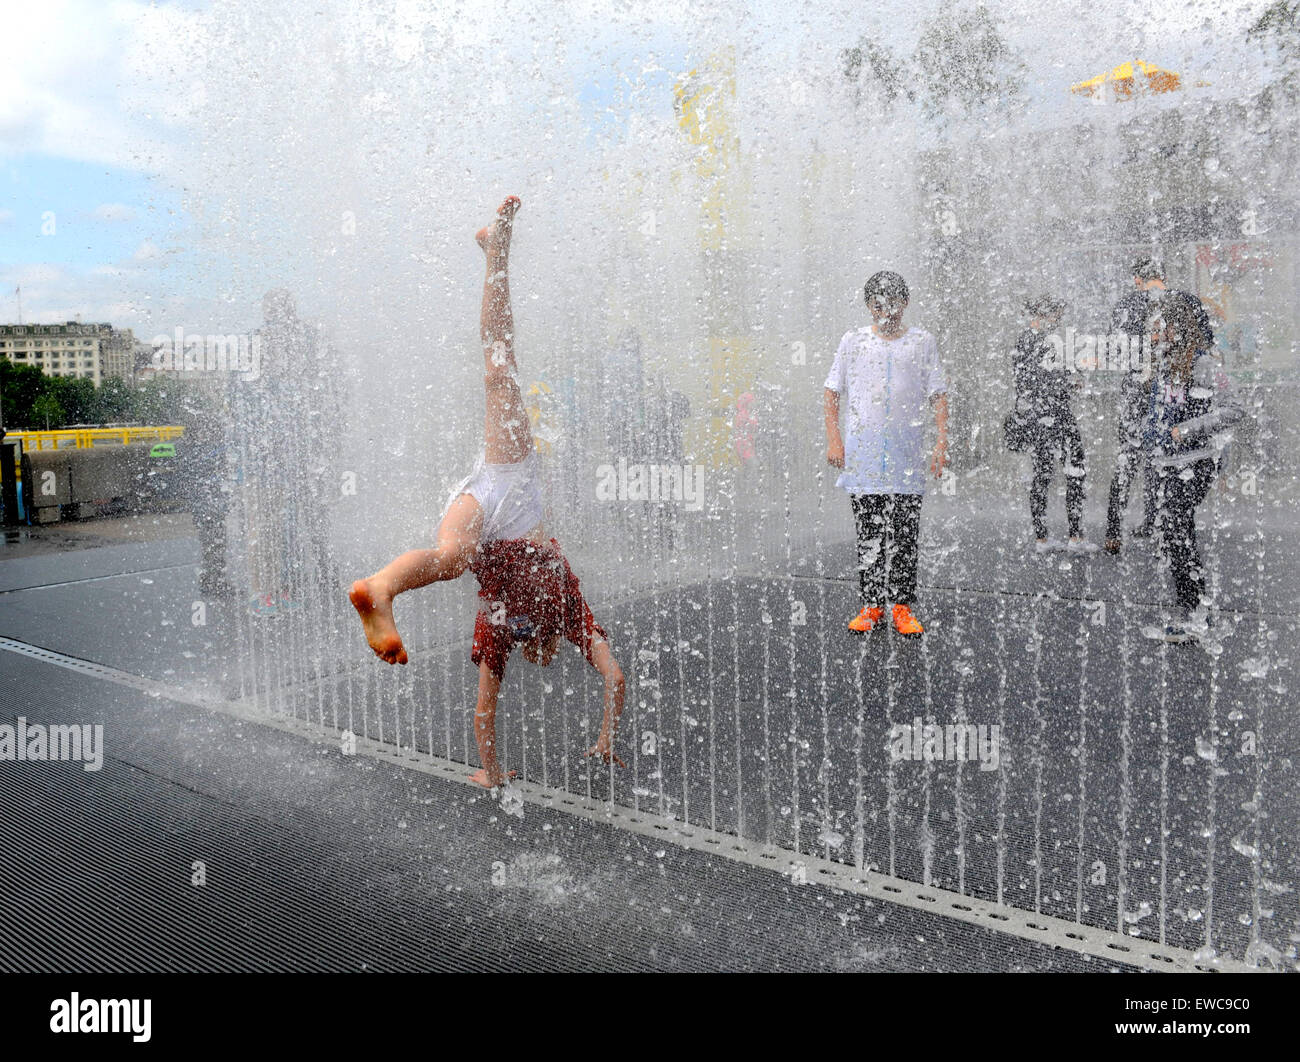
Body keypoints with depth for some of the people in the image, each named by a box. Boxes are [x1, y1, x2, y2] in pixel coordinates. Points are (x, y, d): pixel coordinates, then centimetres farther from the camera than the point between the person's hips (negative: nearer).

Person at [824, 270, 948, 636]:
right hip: (862, 454, 0)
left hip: (908, 455, 0)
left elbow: (938, 395, 8)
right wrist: (833, 439, 1)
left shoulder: (923, 342, 8)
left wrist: (942, 442, -2)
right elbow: (833, 392, 10)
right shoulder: (853, 341, 9)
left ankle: (902, 607, 7)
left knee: (905, 534, 0)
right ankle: (871, 605, 10)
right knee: (868, 533, 2)